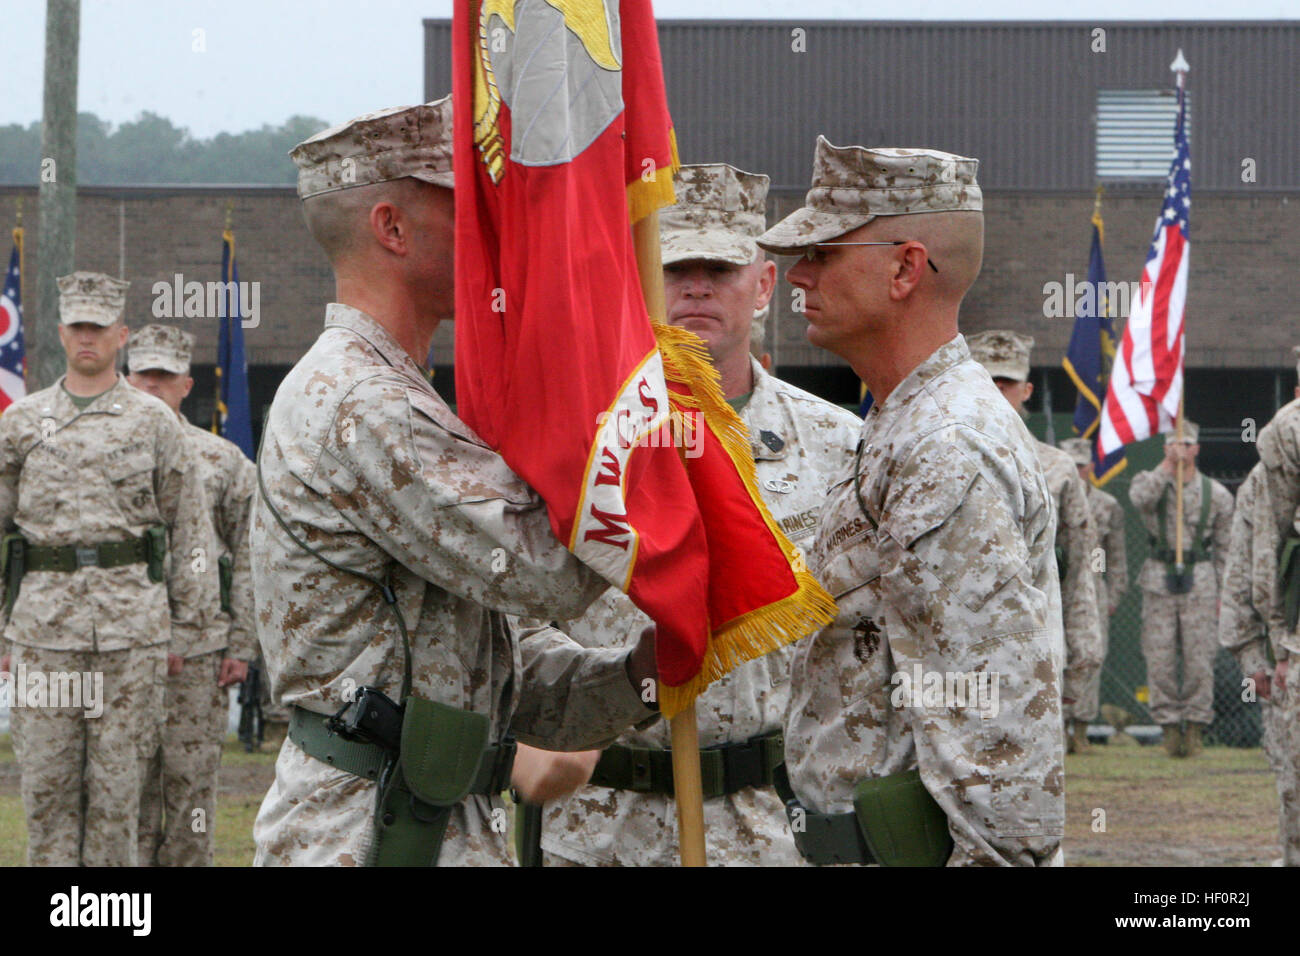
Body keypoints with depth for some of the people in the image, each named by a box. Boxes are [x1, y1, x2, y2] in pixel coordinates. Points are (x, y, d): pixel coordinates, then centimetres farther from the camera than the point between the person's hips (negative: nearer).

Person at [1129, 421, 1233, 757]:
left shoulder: (1216, 494, 6)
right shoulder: (1150, 481, 5)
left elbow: (1225, 547, 10)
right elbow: (1141, 497, -21)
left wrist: (1224, 591, 5)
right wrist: (1168, 465, -21)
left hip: (1200, 581, 0)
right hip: (1159, 579, 0)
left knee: (1200, 659, -3)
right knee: (1160, 659, -2)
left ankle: (1195, 728, 4)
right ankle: (1169, 726, 5)